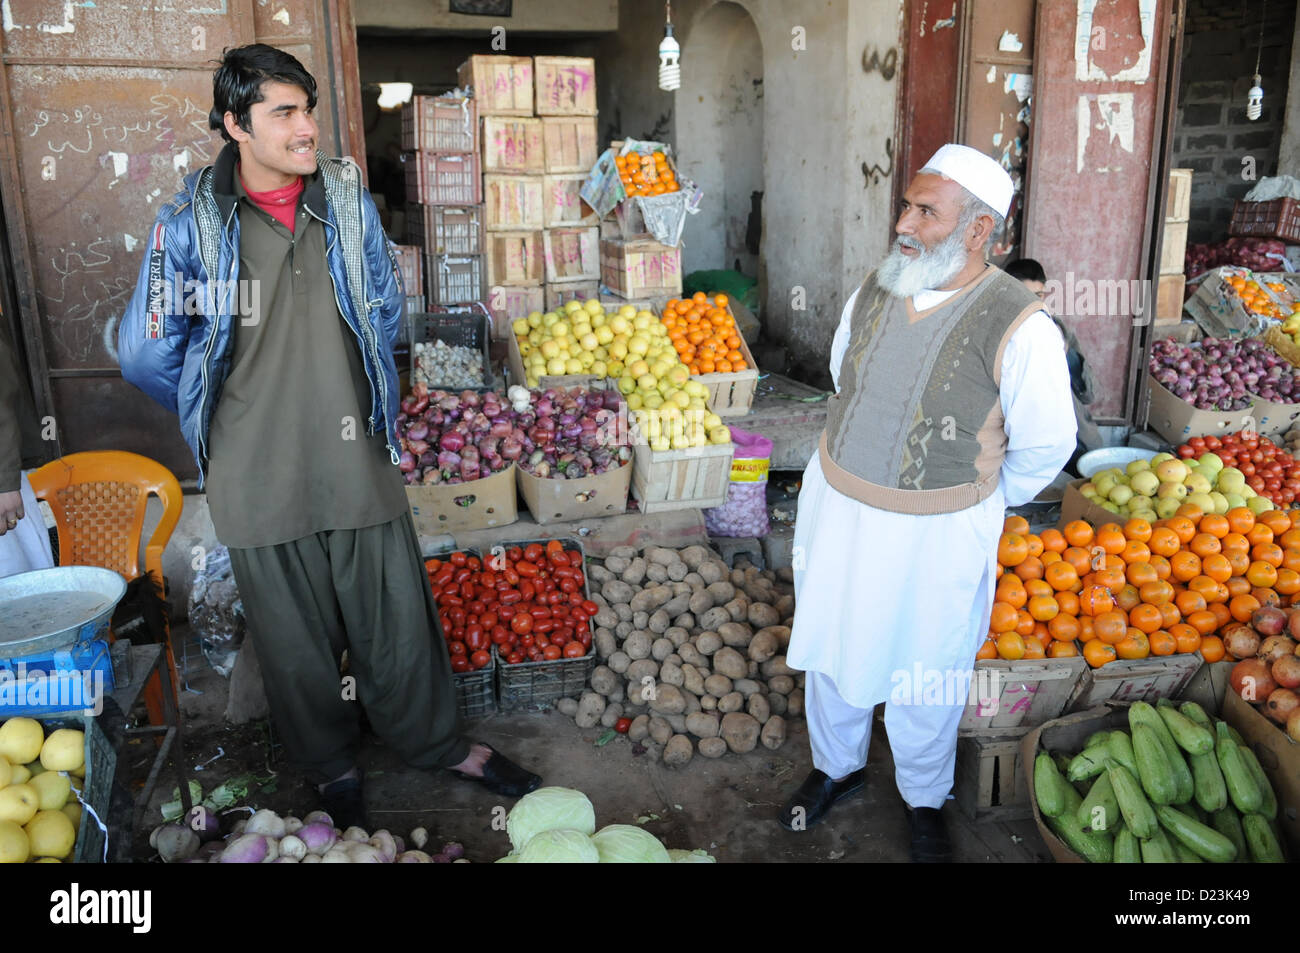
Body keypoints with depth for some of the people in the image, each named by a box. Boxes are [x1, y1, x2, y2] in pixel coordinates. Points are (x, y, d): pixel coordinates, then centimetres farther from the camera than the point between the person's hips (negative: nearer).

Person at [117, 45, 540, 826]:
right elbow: (147, 355, -1)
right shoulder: (190, 224, -8)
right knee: (297, 636, 14)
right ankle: (332, 767, 36)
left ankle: (436, 741, 33)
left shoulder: (348, 200, 0)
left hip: (358, 459, 2)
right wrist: (233, 416, 10)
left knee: (398, 615, 11)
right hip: (260, 477, -1)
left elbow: (387, 310, 13)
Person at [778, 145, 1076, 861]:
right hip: (835, 506, 5)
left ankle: (924, 801, 43)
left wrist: (980, 501, 3)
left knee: (922, 678, 15)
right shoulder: (874, 290, -4)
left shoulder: (1019, 328, -21)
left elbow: (1045, 446, -9)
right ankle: (837, 766, 49)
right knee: (832, 650, 21)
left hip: (935, 534, -4)